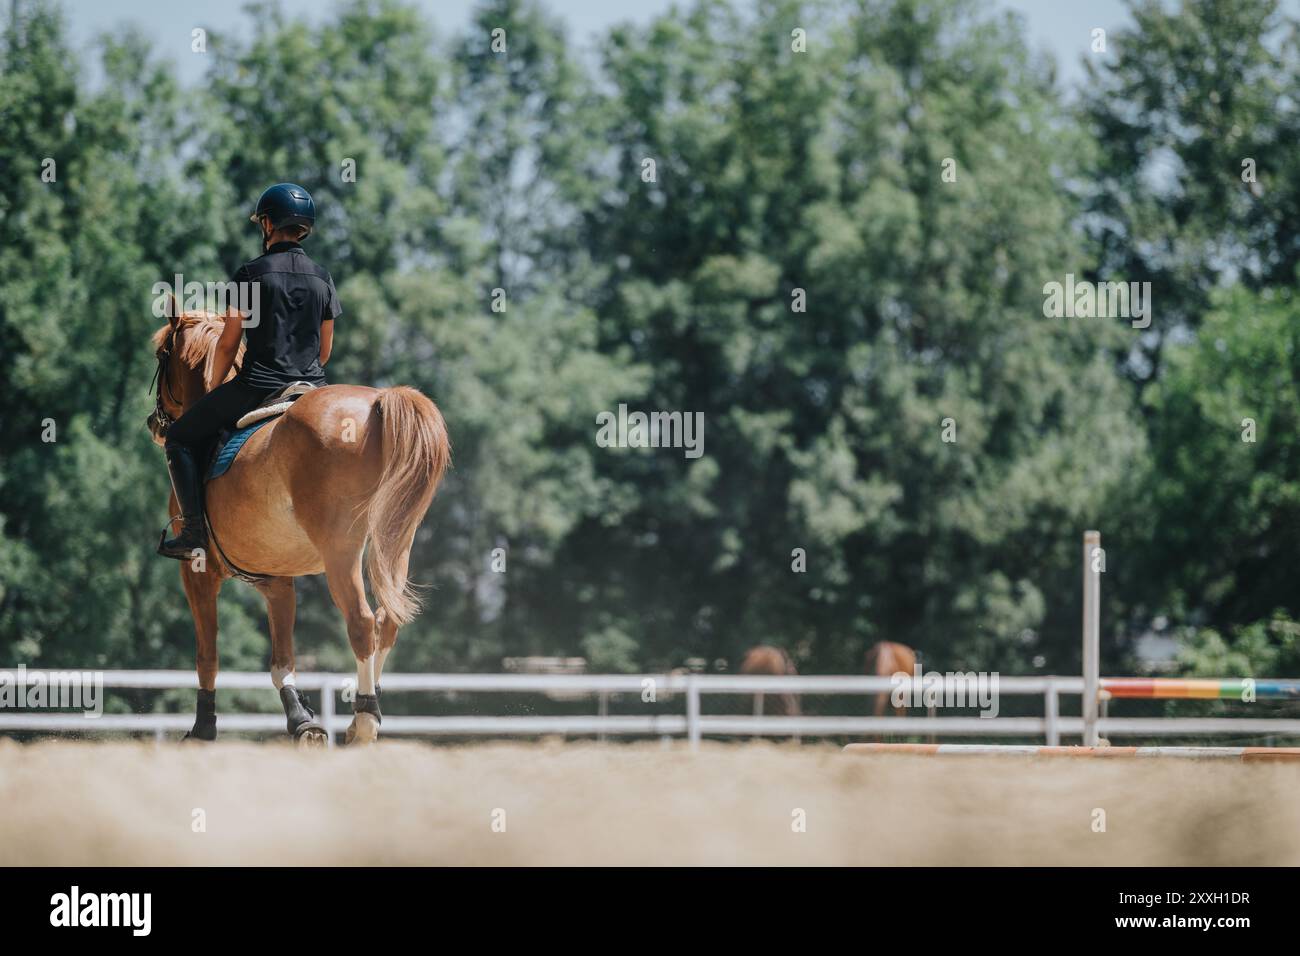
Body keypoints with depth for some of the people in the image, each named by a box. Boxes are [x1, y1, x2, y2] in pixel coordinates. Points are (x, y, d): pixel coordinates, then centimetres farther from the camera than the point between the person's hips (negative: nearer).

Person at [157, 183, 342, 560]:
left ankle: (194, 530, -1)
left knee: (180, 439, 10)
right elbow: (325, 350, 13)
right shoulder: (322, 279, 8)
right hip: (311, 389, 5)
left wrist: (216, 387, 11)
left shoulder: (252, 273, -7)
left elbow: (228, 343, -5)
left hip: (257, 387, -5)